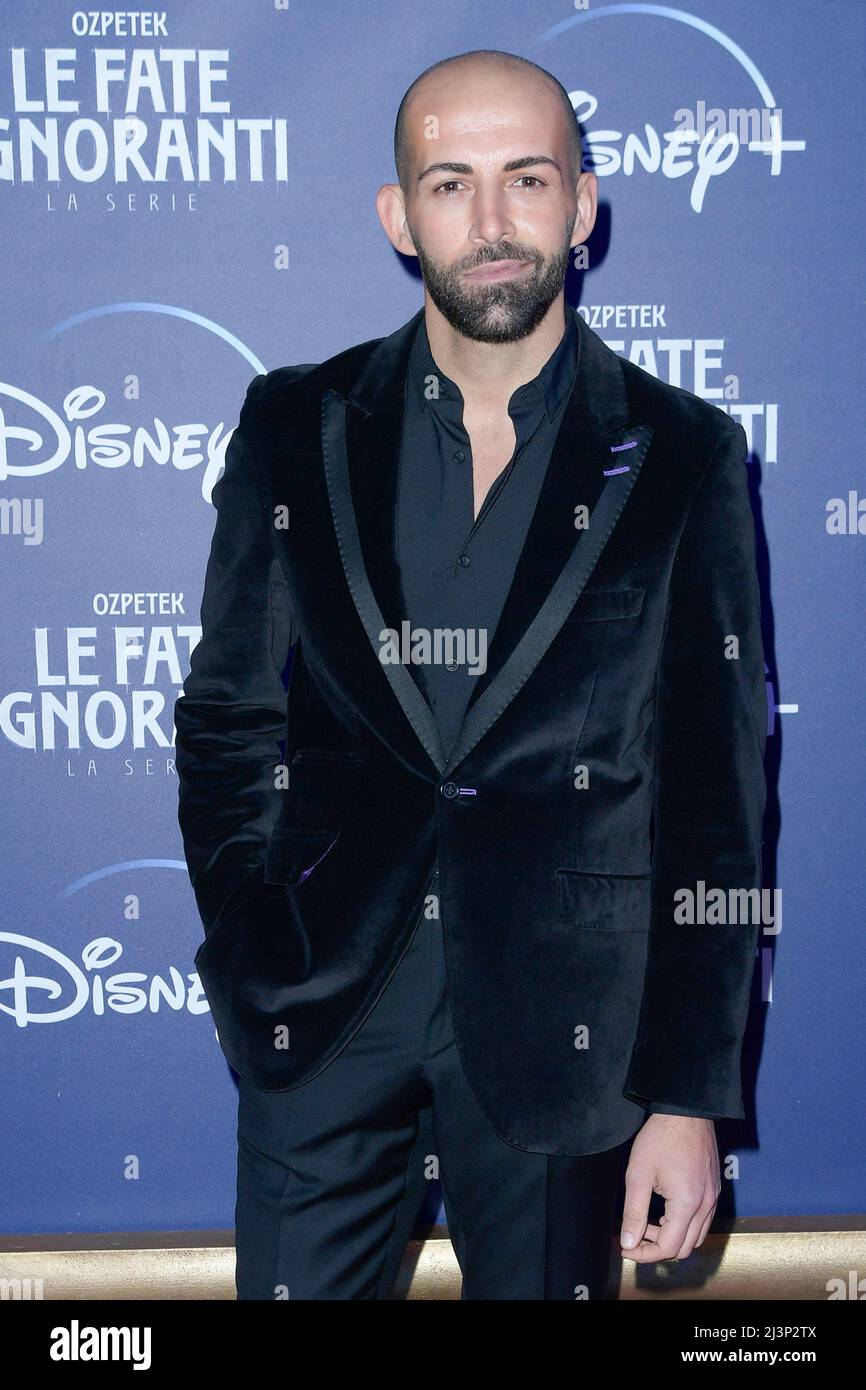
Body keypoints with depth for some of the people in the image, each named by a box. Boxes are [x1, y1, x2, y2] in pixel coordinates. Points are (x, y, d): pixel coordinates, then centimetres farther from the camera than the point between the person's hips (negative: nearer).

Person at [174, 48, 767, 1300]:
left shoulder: (683, 457, -2)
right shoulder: (297, 428, 3)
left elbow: (715, 797, -3)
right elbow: (228, 717, 6)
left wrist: (690, 1098, -5)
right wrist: (255, 966, -4)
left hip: (563, 1030, -1)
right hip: (324, 1011, 2)